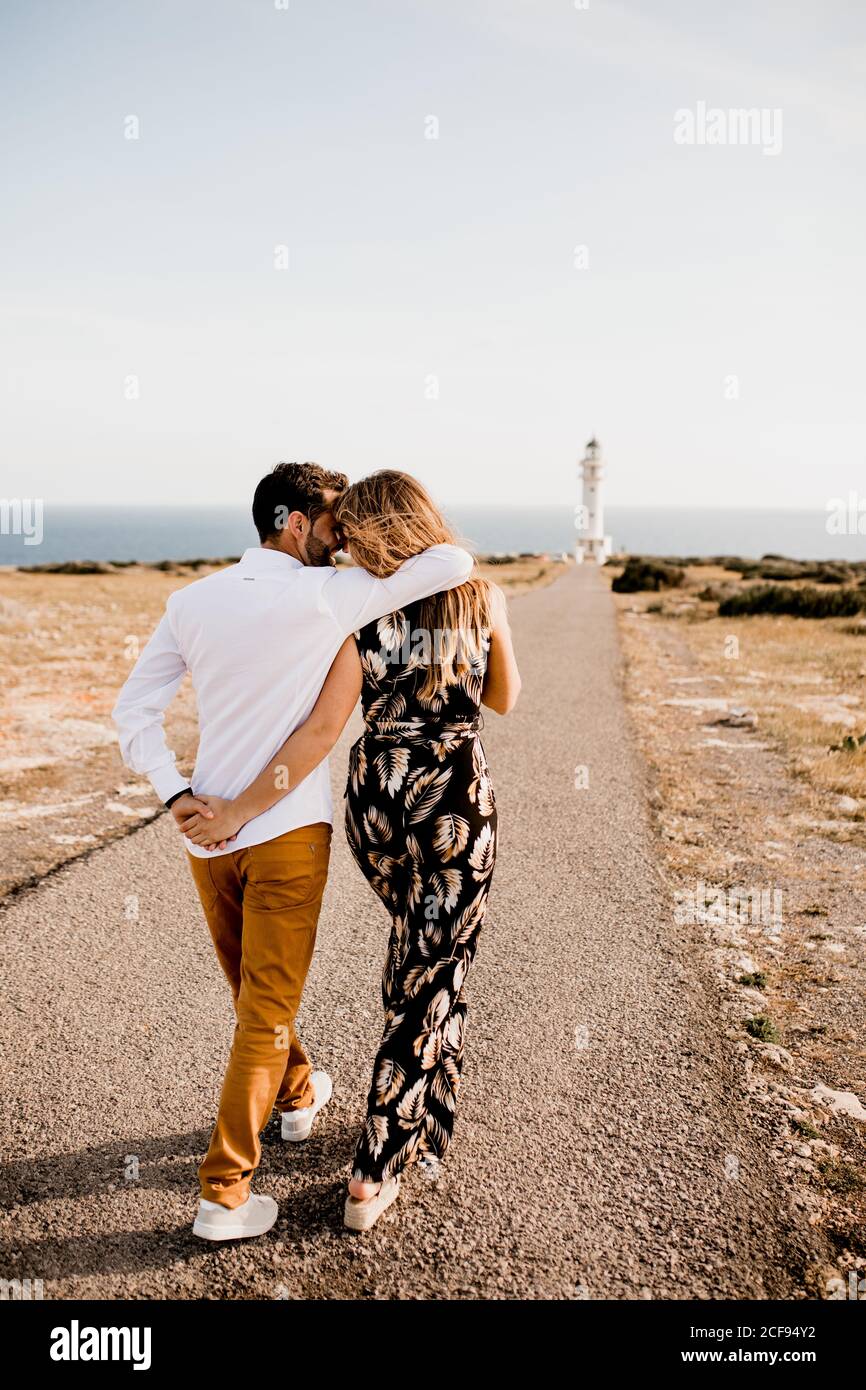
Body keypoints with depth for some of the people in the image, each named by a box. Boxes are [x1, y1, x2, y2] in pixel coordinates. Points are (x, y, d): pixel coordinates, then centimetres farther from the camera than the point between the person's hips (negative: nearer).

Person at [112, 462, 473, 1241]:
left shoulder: (192, 601, 2)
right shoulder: (327, 596, -13)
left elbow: (134, 710, 0)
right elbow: (454, 563, -13)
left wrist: (175, 791, -5)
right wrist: (439, 561, 9)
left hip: (208, 832, 6)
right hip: (288, 832, -6)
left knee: (252, 991, 24)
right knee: (268, 1010, 5)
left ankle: (298, 1094, 49)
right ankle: (226, 1192, 9)